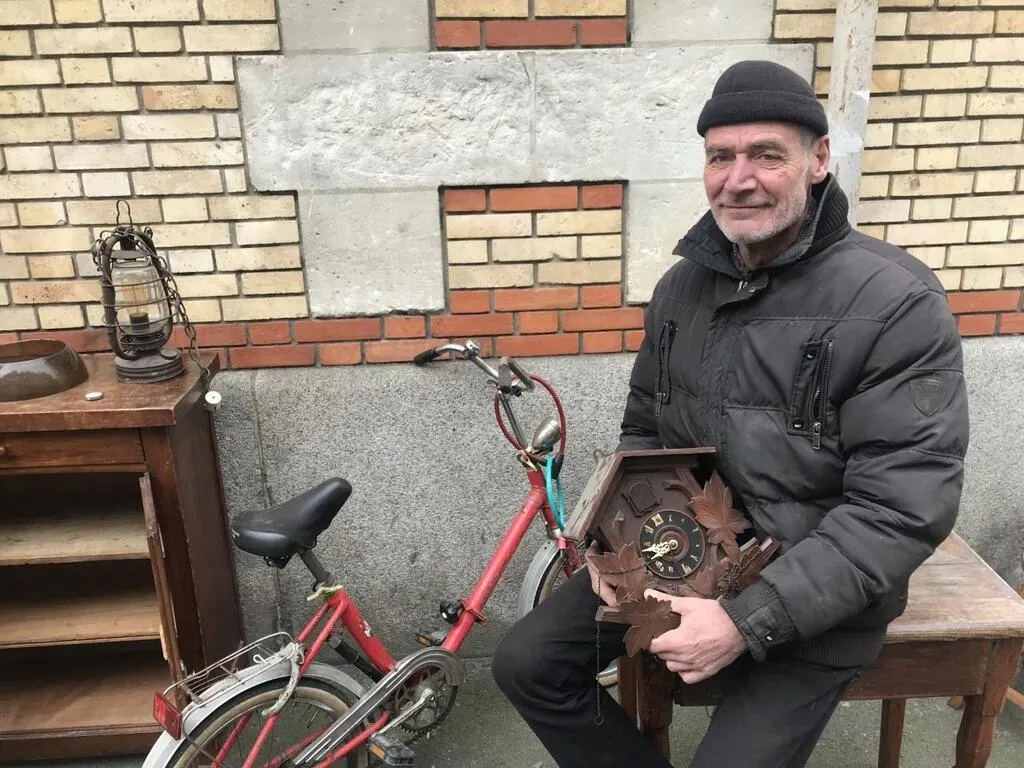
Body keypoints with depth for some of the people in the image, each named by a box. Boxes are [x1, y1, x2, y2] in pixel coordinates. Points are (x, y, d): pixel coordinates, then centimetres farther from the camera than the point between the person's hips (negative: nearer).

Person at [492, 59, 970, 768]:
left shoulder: (897, 304, -18)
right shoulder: (684, 284, 1)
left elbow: (903, 512, -21)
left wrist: (749, 622, -25)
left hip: (814, 597, -4)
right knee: (527, 665, -1)